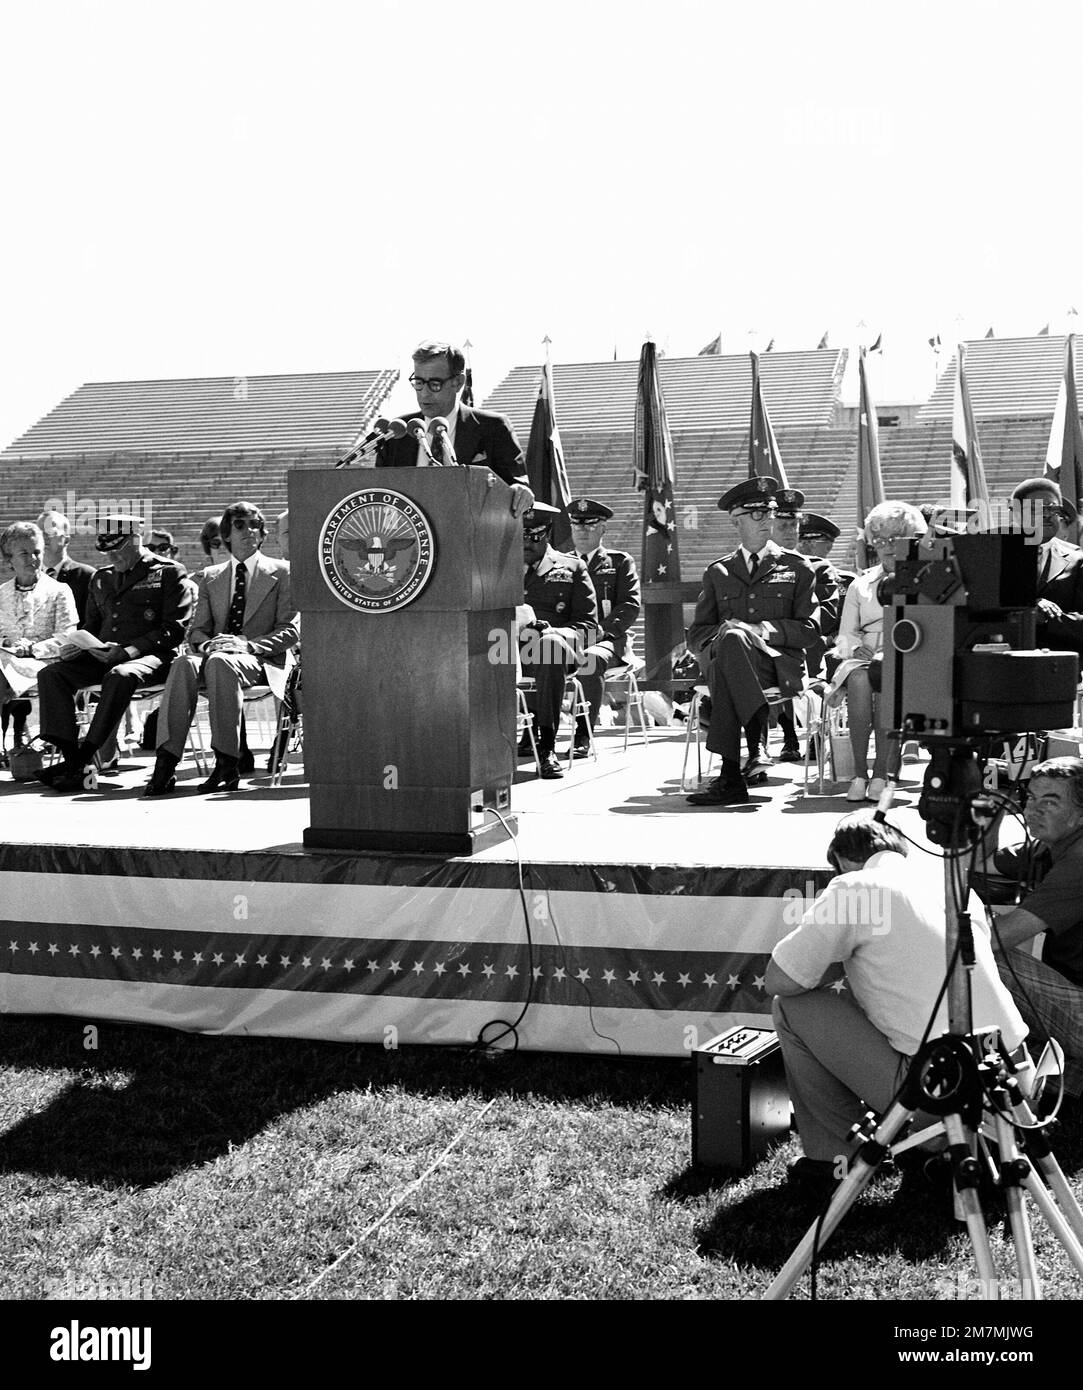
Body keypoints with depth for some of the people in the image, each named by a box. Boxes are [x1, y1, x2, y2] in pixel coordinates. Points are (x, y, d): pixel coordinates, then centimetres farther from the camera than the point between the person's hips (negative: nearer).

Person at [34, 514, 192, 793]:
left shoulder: (169, 573, 2)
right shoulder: (101, 578, 22)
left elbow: (174, 629, -6)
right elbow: (92, 625, 29)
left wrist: (129, 650, -17)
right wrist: (78, 645, 4)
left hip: (151, 656, -6)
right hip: (103, 655, 6)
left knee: (120, 675, -39)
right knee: (50, 674, -16)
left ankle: (84, 758, -35)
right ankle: (70, 756, -26)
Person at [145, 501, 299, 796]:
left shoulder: (281, 572, 9)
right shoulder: (211, 576, 21)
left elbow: (290, 630, 1)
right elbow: (197, 629, 17)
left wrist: (249, 645, -16)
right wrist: (206, 643, -9)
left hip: (263, 660, -3)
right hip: (215, 654, 3)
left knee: (220, 662, -38)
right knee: (185, 664, -32)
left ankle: (227, 766, -40)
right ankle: (165, 764, -42)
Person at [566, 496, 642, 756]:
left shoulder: (620, 562, 14)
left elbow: (631, 605, 2)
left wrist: (602, 630, -15)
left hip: (608, 638, -2)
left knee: (592, 658, -38)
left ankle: (583, 736, -31)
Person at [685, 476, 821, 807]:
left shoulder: (797, 568, 16)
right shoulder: (717, 572, 21)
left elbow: (810, 630, 6)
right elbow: (696, 636, 16)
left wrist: (765, 629, -10)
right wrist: (723, 632, -8)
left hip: (780, 663, -2)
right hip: (722, 657, 2)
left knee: (732, 640, -38)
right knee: (729, 639, -38)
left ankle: (731, 777, -41)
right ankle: (757, 742, -42)